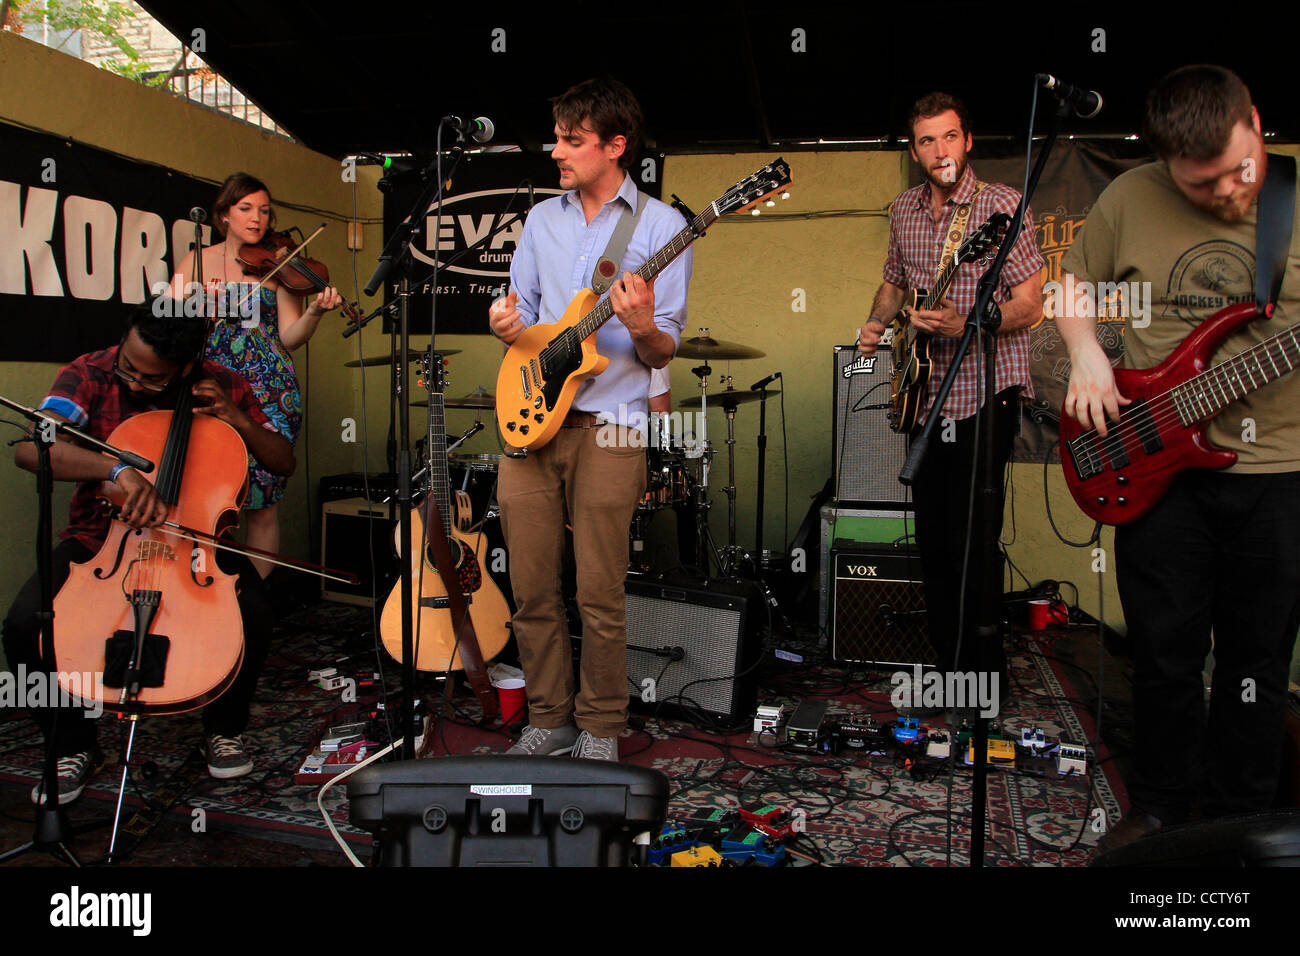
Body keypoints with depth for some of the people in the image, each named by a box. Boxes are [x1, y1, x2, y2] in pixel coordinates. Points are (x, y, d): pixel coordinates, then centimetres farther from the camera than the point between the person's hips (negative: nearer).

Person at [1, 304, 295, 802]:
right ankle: (74, 746, 3)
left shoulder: (221, 387, -5)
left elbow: (284, 462, 0)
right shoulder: (90, 373, -10)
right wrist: (118, 470, -43)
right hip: (99, 538, 1)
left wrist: (236, 418, -17)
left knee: (253, 613, -28)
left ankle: (225, 727, 1)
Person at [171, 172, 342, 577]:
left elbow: (290, 338, -1)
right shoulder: (197, 262, 12)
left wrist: (315, 311, -19)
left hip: (268, 395, -1)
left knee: (262, 504, -3)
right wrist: (199, 307, -14)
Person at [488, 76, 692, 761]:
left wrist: (643, 329, -24)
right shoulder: (542, 220, 15)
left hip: (607, 427, -4)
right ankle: (549, 719, 25)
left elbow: (663, 352, -2)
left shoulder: (660, 226, 0)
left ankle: (600, 729, 20)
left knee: (599, 596, 0)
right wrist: (507, 326, -3)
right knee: (531, 590, 8)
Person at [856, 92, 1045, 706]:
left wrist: (962, 324, -25)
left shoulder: (1001, 205, -6)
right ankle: (949, 668, 25)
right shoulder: (903, 211, 12)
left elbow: (1030, 305, -10)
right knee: (932, 544, 10)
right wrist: (877, 323, 5)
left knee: (968, 549, -7)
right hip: (927, 398, 6)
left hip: (986, 396, -6)